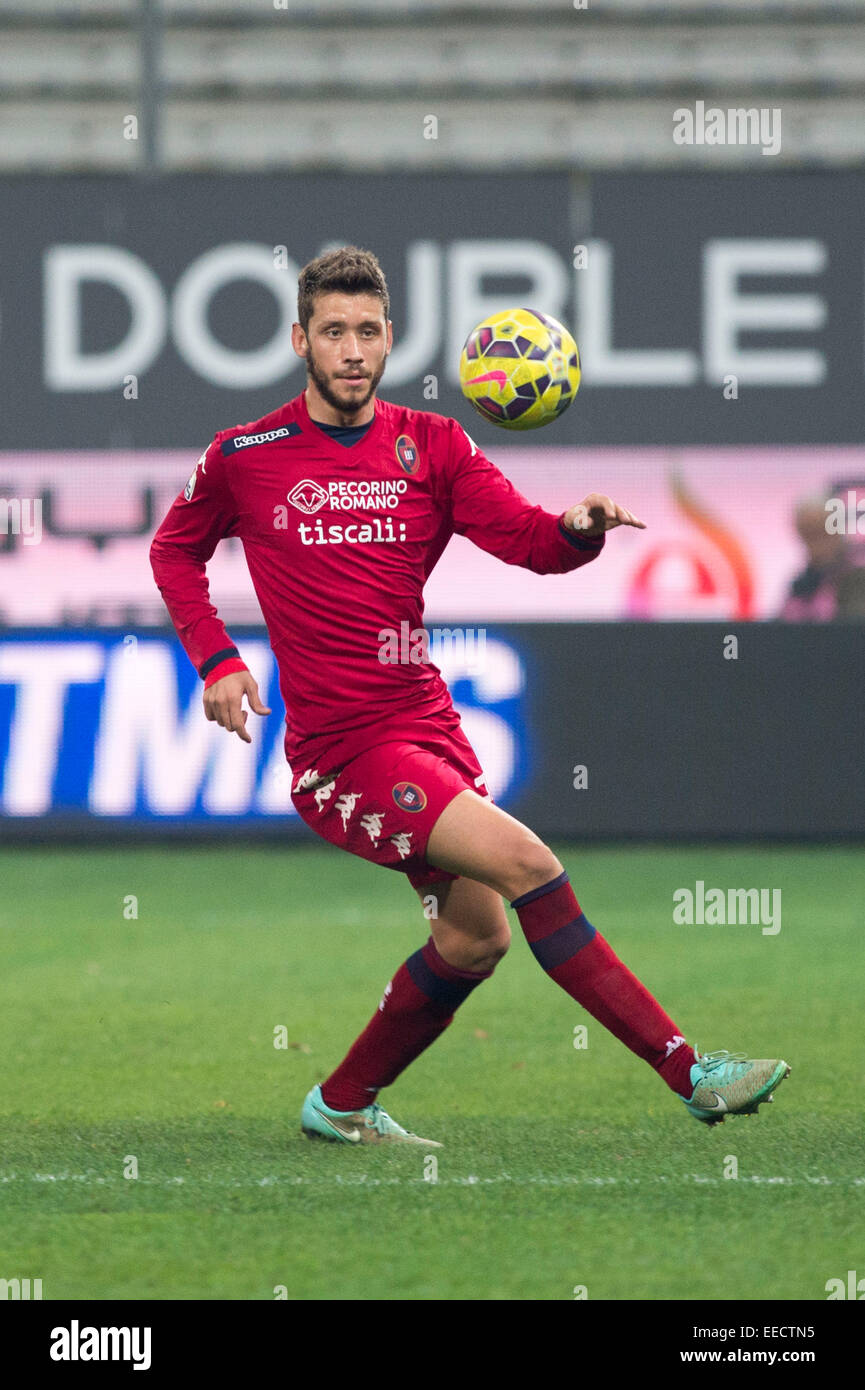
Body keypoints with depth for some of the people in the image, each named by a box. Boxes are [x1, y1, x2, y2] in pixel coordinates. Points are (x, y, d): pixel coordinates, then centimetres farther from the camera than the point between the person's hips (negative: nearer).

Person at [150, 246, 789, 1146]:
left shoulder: (431, 446, 5)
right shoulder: (245, 457, -2)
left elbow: (526, 538, -7)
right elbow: (175, 550, 15)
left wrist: (579, 528, -30)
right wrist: (215, 661, 1)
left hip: (428, 726, 6)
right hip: (343, 749, -6)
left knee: (475, 938, 13)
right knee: (525, 862, -20)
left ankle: (343, 1105, 31)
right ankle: (689, 1072, -23)